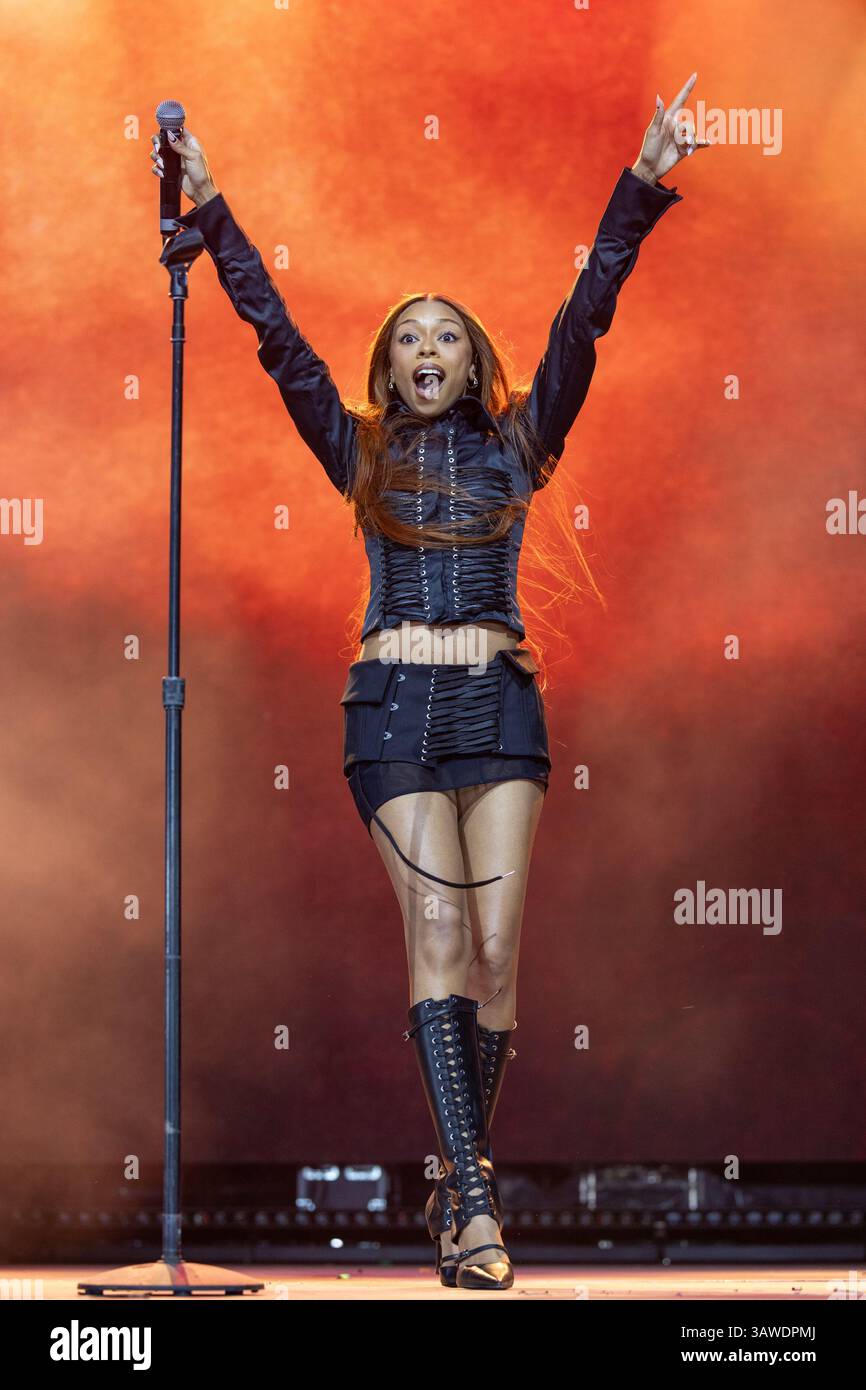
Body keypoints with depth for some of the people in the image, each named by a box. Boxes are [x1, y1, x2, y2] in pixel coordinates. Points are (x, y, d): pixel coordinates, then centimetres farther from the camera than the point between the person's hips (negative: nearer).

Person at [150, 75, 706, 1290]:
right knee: (439, 932, -11)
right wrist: (210, 209, 3)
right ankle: (474, 1198, -19)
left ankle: (461, 1186, 6)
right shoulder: (362, 451, 12)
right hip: (396, 700, -1)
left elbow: (581, 323, 4)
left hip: (500, 700, 1)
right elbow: (276, 332, 8)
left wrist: (643, 188, -3)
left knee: (493, 944, -4)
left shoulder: (516, 444, 12)